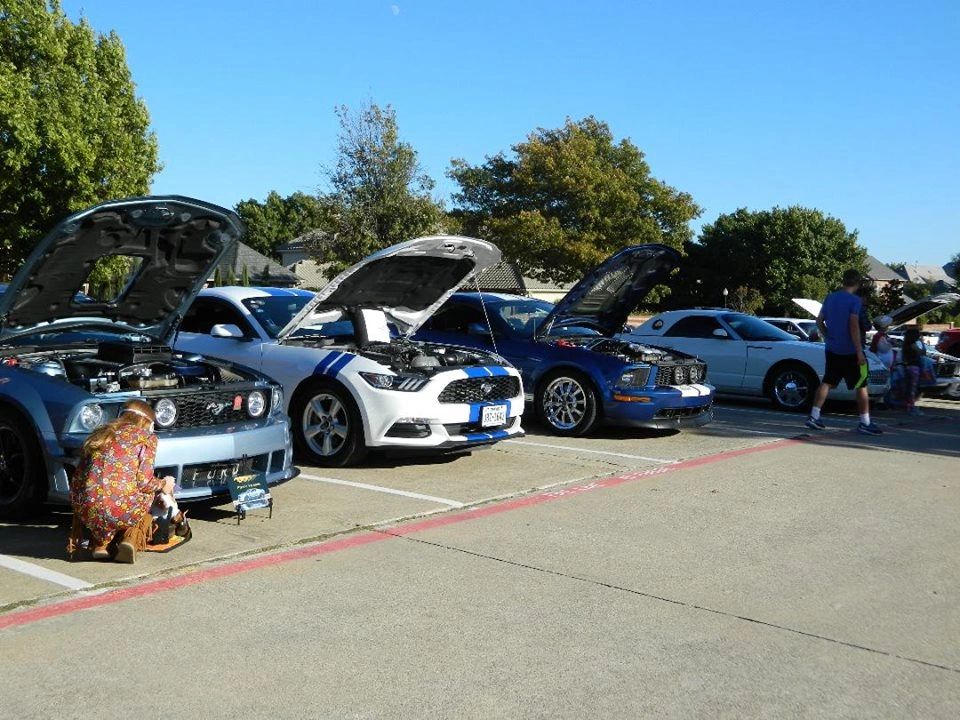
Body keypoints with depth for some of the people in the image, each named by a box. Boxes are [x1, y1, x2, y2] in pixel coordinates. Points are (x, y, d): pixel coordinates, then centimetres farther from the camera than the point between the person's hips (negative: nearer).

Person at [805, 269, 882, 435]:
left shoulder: (830, 297, 7)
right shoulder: (854, 300, -14)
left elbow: (819, 321, 13)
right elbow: (854, 326, -20)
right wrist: (859, 352, -19)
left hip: (831, 350, 6)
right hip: (849, 351, -6)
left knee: (827, 382, 12)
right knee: (861, 385, 2)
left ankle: (814, 417, 6)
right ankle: (865, 423, 2)